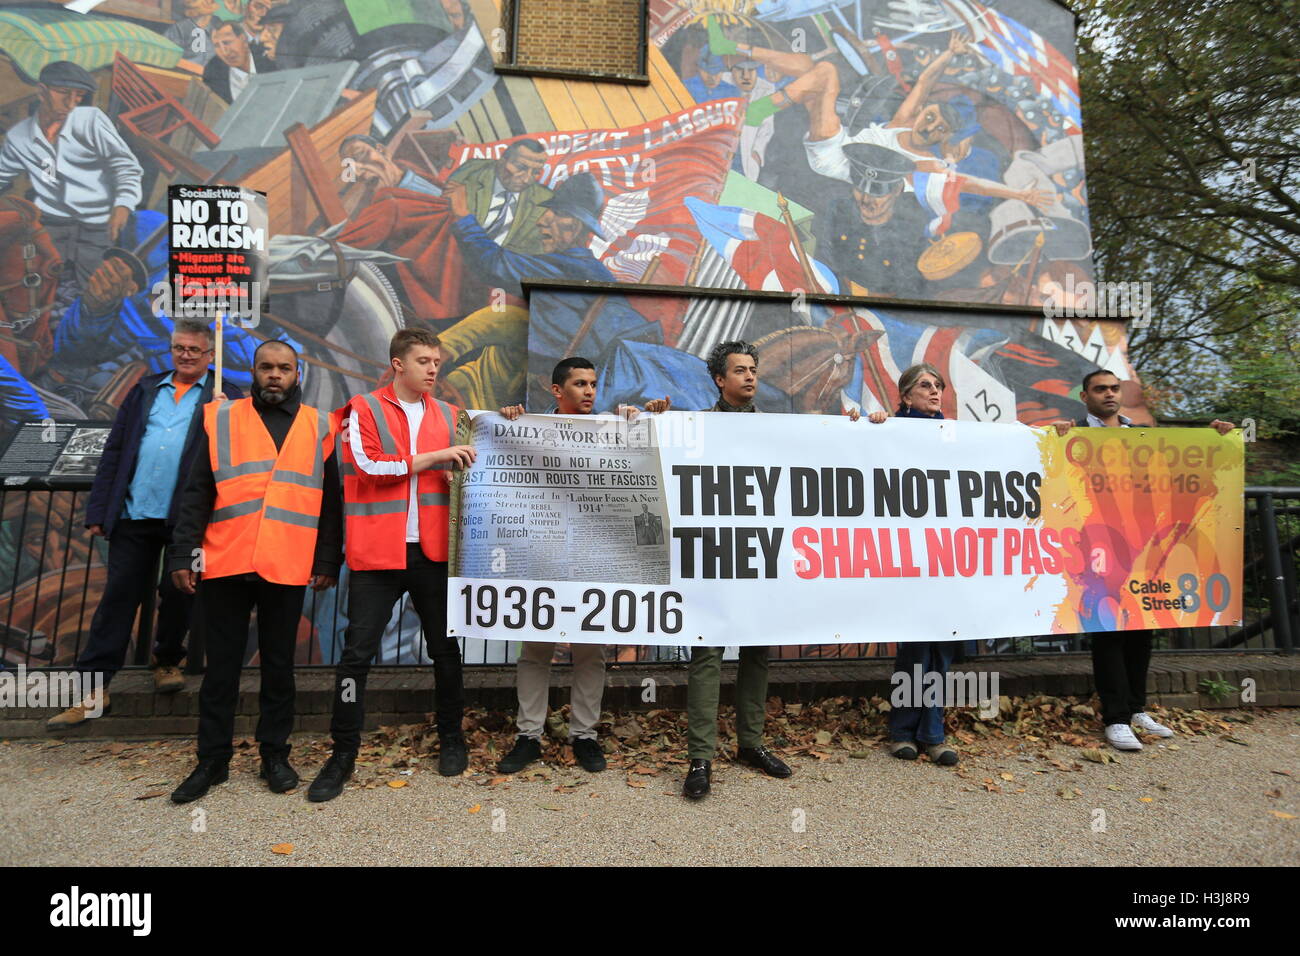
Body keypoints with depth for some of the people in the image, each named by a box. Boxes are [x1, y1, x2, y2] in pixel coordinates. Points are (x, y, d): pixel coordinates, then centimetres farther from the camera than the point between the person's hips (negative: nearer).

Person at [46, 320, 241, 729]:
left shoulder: (226, 398, 5)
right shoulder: (146, 389, 15)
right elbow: (114, 451, 12)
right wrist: (99, 510, 6)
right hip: (134, 515, 3)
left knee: (178, 596, 6)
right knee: (118, 596, 6)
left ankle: (168, 662, 30)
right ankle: (93, 689, 13)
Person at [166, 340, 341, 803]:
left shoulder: (318, 427, 8)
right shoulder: (220, 419, 8)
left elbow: (330, 501, 7)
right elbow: (196, 494, 5)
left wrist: (328, 561, 3)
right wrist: (182, 553, -2)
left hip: (287, 569, 0)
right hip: (224, 565, 0)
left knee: (279, 665, 10)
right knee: (221, 665, 10)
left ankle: (274, 754, 25)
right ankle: (212, 759, 25)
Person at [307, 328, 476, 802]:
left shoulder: (448, 415, 14)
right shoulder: (364, 409, 3)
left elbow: (462, 473, 22)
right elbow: (369, 466, -11)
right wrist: (432, 457, -10)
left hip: (434, 551, 3)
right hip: (378, 552, -3)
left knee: (445, 649, 11)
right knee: (356, 653, 1)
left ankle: (451, 737, 29)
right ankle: (344, 753, 17)